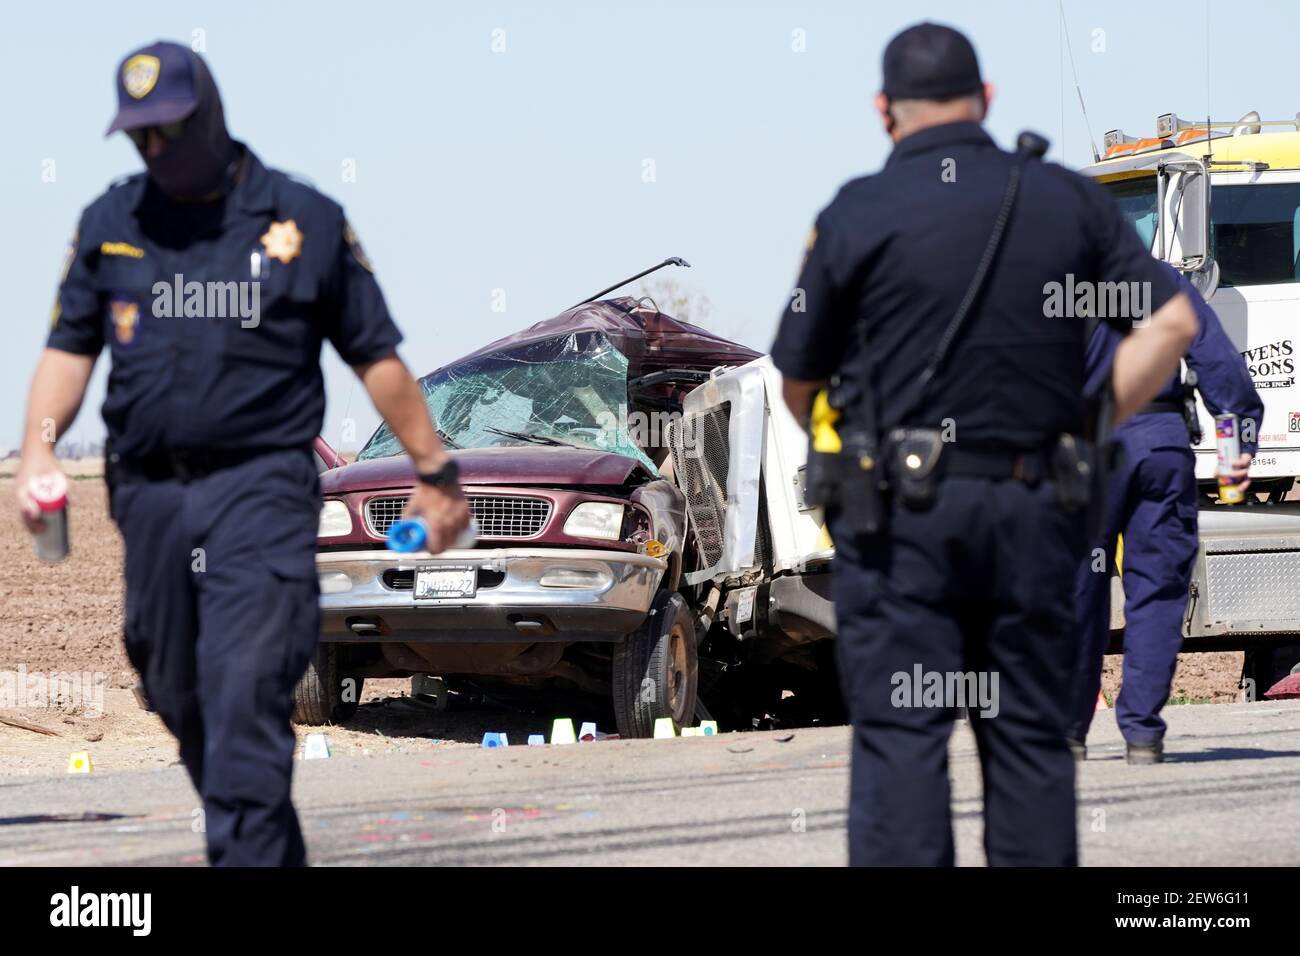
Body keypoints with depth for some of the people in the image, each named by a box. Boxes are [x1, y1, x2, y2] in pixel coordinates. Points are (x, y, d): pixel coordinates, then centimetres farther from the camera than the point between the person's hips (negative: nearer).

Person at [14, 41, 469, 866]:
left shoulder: (306, 221, 3)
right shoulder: (110, 223, 11)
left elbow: (376, 356, 8)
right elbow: (70, 348, 9)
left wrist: (435, 471, 8)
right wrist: (38, 449, -8)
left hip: (261, 487, -4)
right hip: (148, 493, 4)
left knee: (245, 693, -16)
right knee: (179, 697, 9)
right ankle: (279, 855, 25)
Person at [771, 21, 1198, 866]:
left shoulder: (857, 215, -3)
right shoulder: (1069, 201, 5)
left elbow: (799, 382, 4)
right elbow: (1171, 324, 1)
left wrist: (839, 450, 22)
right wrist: (1090, 426, 6)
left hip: (903, 509, -3)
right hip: (1037, 509, 3)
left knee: (900, 740, -4)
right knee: (1031, 734, 9)